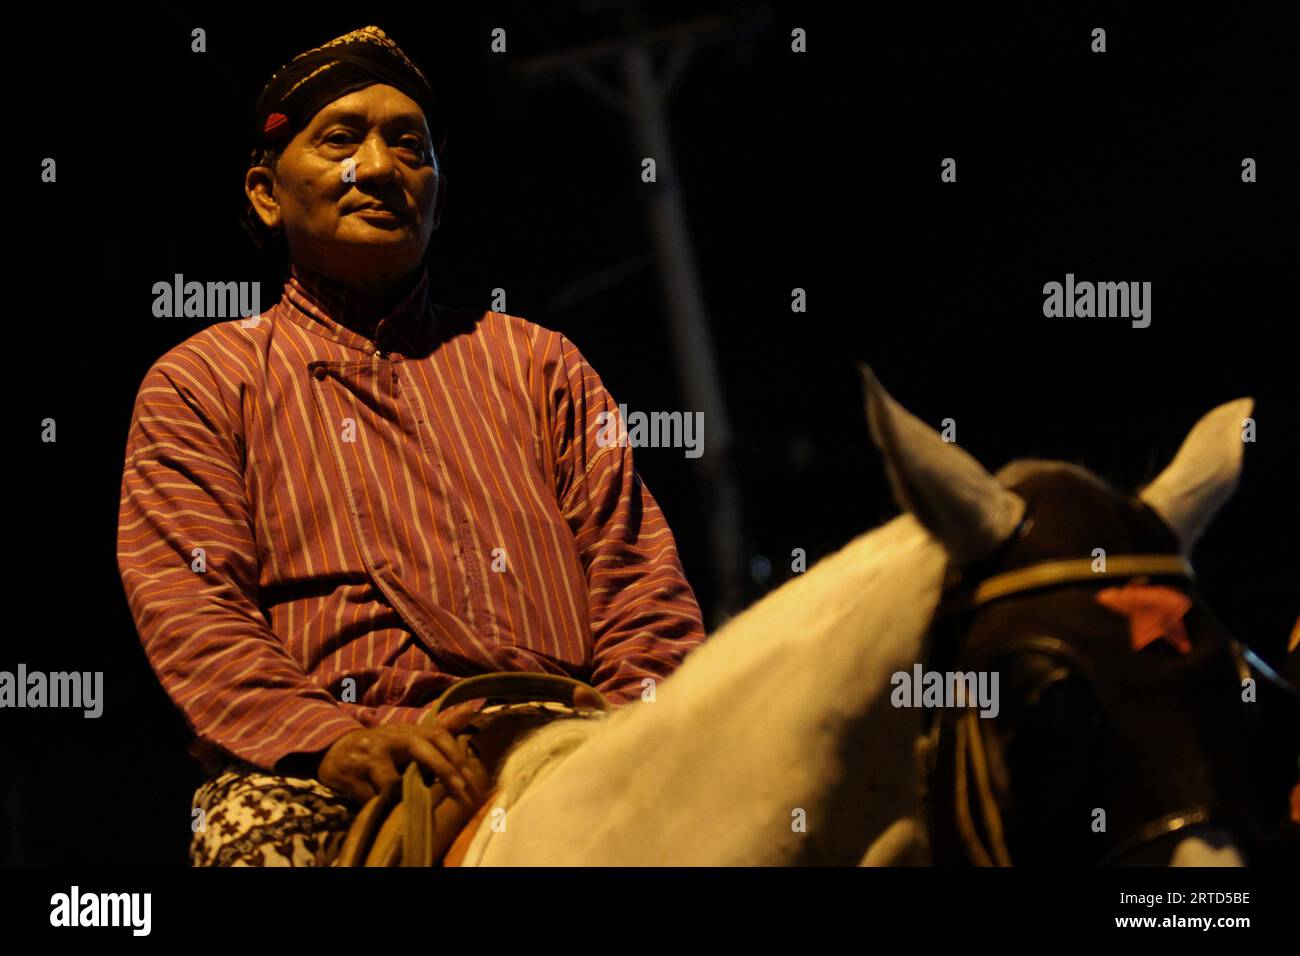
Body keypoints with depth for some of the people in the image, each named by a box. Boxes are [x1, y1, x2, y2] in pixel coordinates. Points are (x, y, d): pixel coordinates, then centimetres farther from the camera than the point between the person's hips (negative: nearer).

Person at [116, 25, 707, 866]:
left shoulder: (539, 364, 26)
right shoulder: (198, 383, 18)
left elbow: (636, 577, 16)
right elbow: (189, 608, 2)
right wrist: (329, 742, -19)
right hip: (316, 783, -2)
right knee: (261, 829, -38)